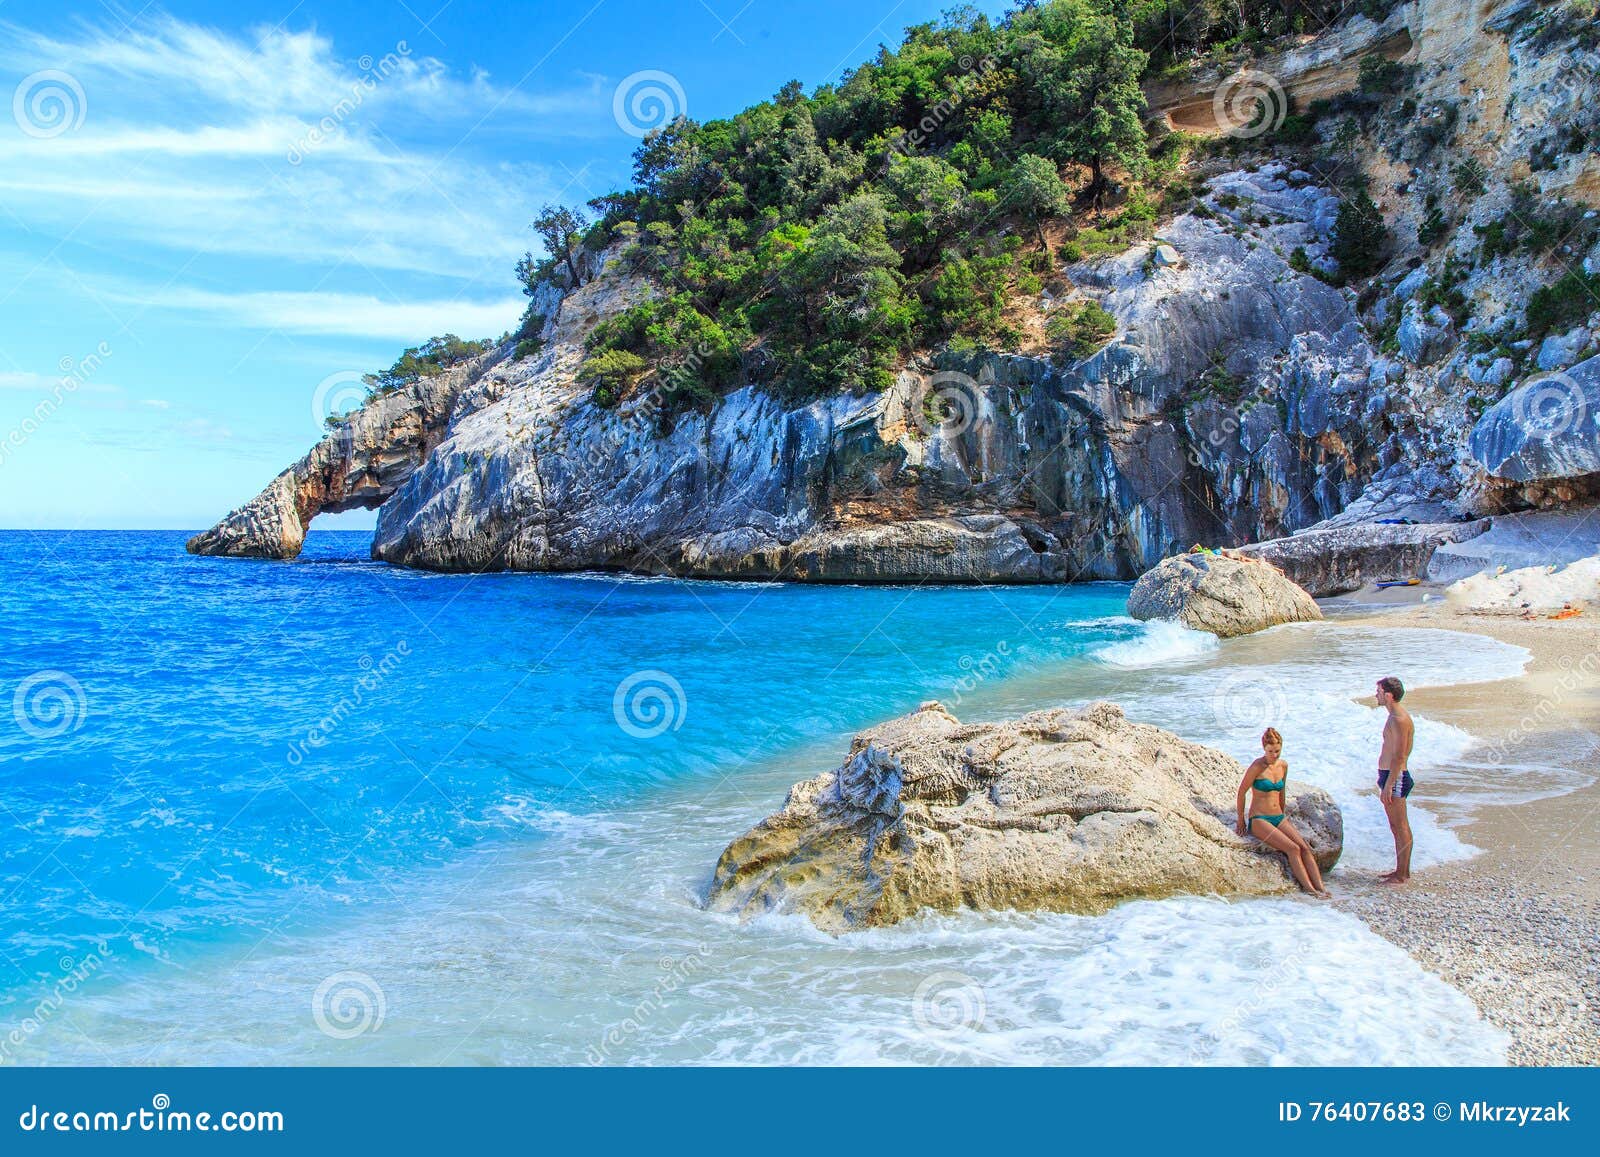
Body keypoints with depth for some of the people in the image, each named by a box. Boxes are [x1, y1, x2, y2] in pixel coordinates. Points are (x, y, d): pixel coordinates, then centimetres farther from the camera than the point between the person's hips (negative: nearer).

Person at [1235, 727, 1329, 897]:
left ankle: (1320, 888, -24)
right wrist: (1241, 820, 1)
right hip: (1259, 820, -6)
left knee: (1305, 848, -17)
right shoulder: (1257, 767, -12)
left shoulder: (1283, 766, 8)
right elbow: (1241, 792, -5)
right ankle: (1309, 889, -25)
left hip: (1279, 818, 6)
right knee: (1293, 848, -24)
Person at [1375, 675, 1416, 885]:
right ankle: (1402, 870, 23)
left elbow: (1399, 756, -22)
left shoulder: (1399, 720, -18)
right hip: (1391, 775, 11)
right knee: (1398, 826, 15)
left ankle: (1402, 874, 0)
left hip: (1395, 777, -11)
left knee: (1400, 827, -4)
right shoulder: (1395, 717, 15)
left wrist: (1388, 785, -22)